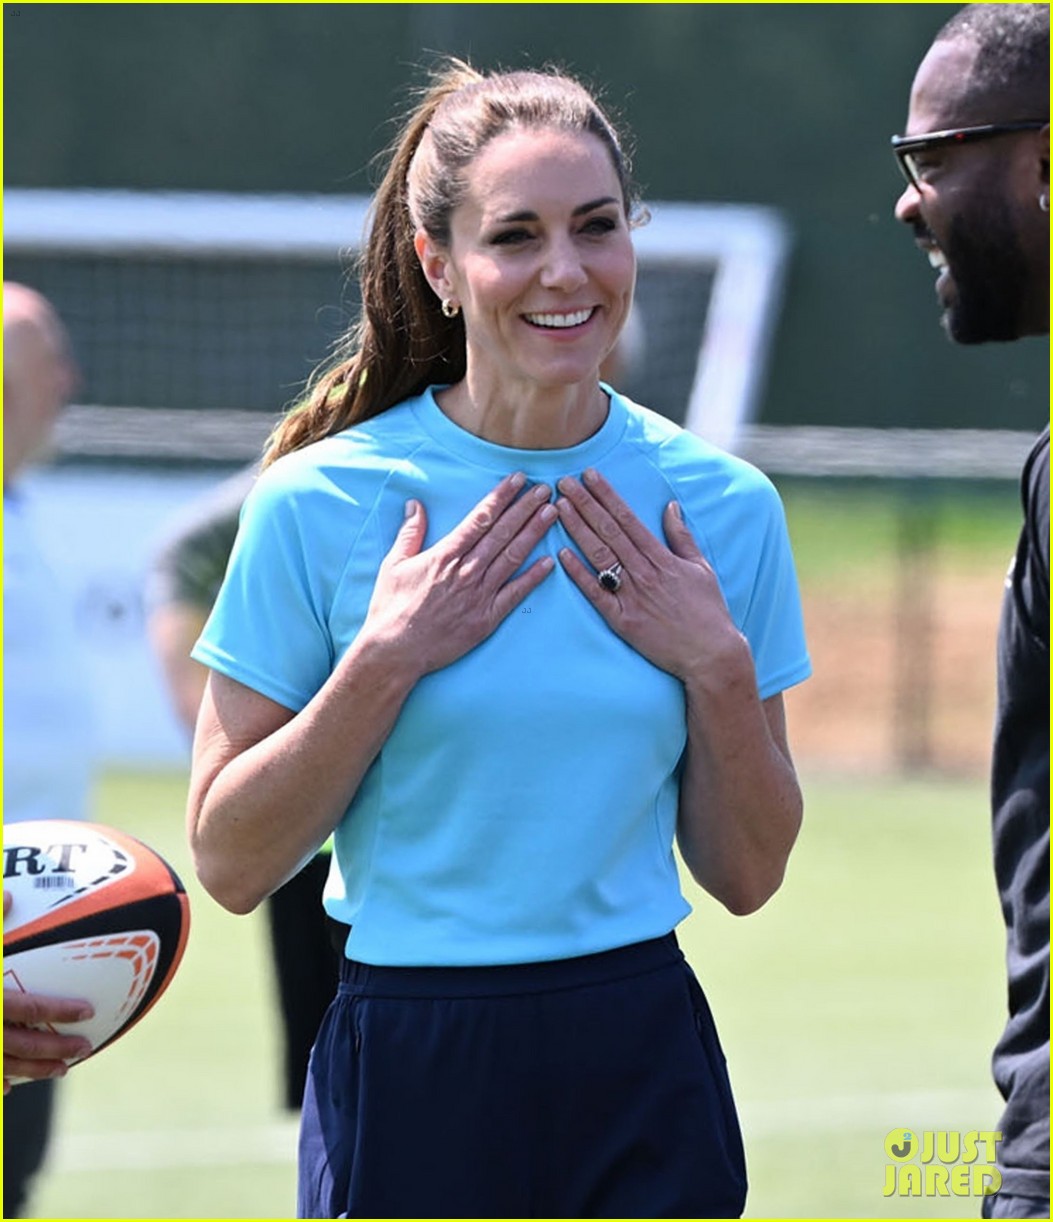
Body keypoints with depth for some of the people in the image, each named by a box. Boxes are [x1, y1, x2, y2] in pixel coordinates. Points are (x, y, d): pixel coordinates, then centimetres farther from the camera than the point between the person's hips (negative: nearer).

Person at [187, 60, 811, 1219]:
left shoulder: (722, 507, 2)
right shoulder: (320, 503, -6)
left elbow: (745, 877, 7)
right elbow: (229, 863, -5)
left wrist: (719, 668, -8)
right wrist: (385, 662, -14)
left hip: (643, 1073, 2)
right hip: (407, 1071, -2)